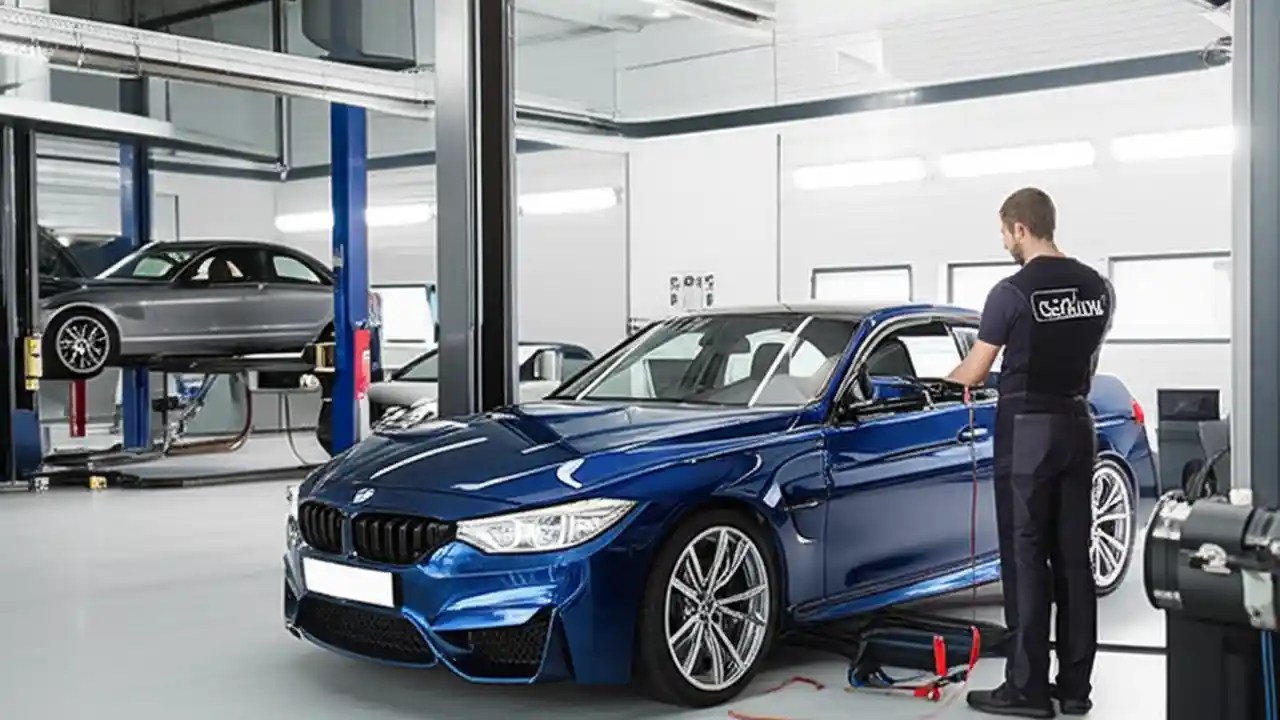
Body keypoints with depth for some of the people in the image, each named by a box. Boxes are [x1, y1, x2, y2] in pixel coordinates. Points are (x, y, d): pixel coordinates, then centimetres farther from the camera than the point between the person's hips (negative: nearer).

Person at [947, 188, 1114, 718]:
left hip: (1027, 430, -6)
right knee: (1074, 558, 9)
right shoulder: (1097, 287, 7)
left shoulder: (1013, 292, -12)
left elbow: (974, 373, -4)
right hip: (1077, 426, 6)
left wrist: (944, 382, 16)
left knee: (1026, 559, -2)